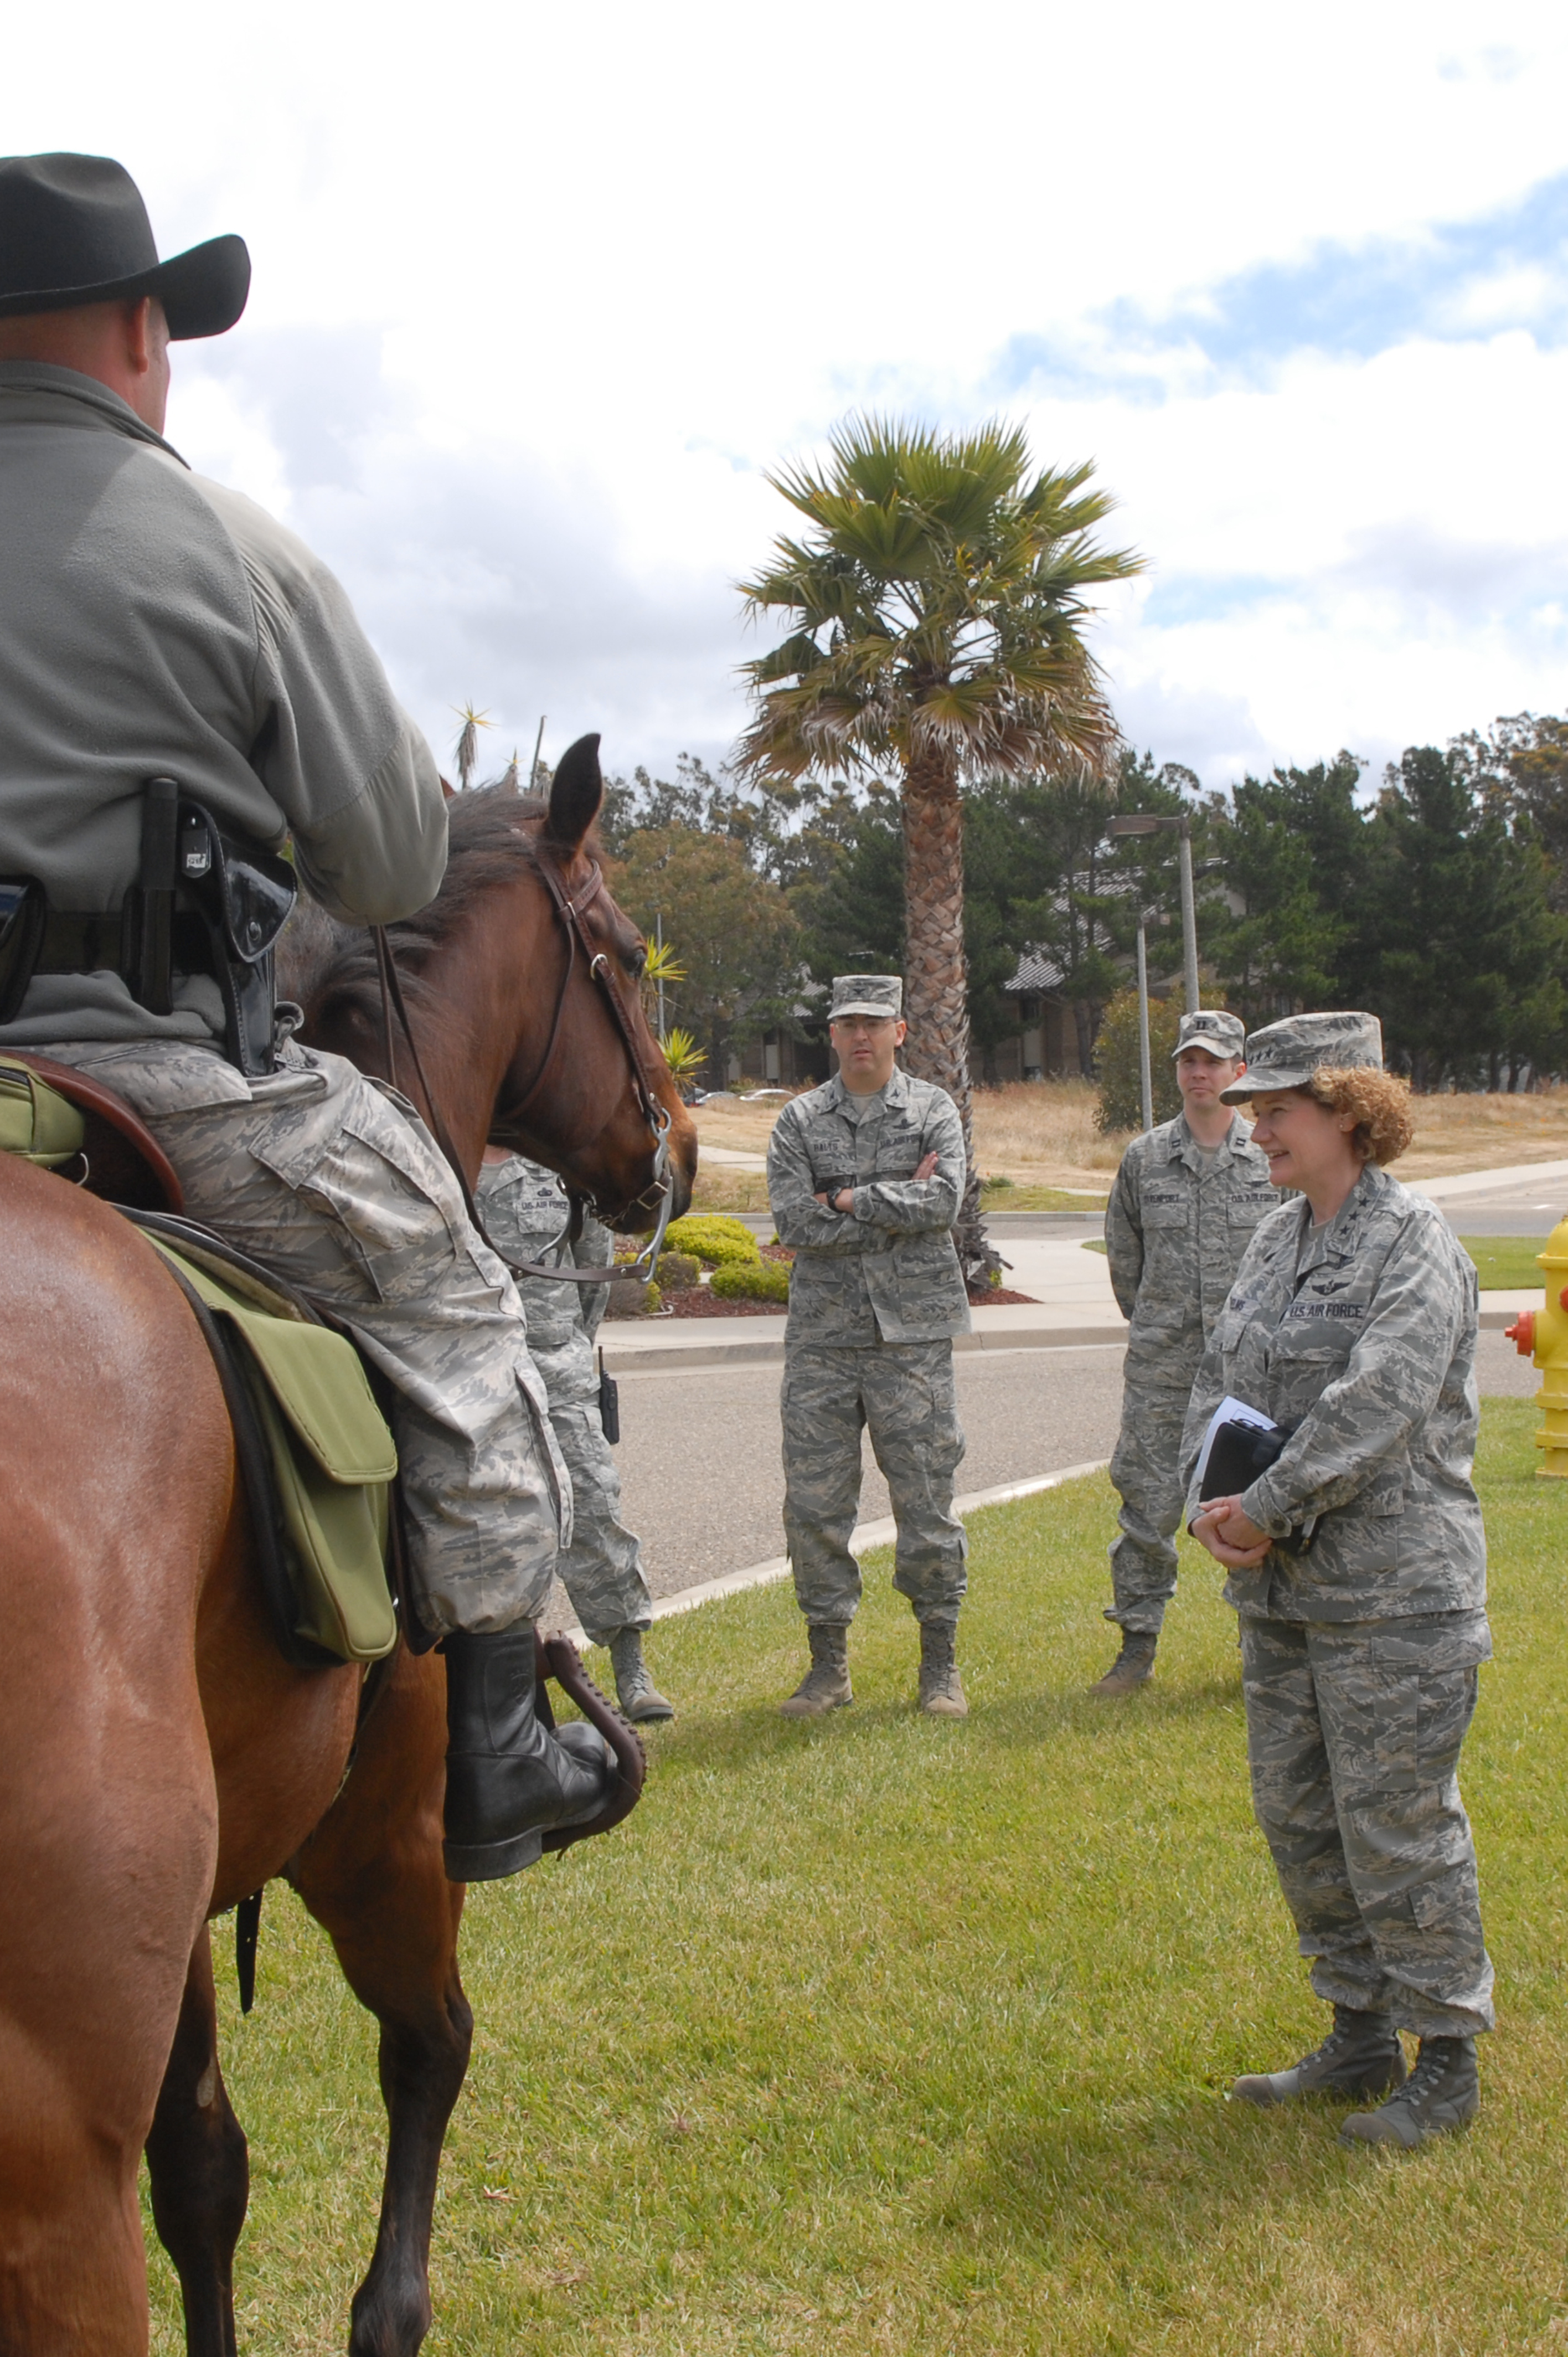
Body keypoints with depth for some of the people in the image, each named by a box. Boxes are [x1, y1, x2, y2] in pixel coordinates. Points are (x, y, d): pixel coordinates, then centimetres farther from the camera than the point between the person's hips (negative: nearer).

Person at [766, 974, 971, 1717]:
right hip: (822, 1335, 2)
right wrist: (898, 1206, -8)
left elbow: (944, 1201, -12)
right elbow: (794, 1222, -7)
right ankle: (828, 1666, 16)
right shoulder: (799, 1120, 6)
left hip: (912, 1332, -2)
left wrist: (850, 1198, -10)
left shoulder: (934, 1110, 4)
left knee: (926, 1499, 2)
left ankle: (940, 1664, 15)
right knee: (814, 1503, 4)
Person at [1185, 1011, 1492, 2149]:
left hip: (1396, 1594, -8)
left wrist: (1267, 1510, -19)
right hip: (1284, 1590, 8)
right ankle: (1362, 2037, 30)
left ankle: (1447, 2062, 17)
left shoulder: (1416, 1244, -13)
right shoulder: (1279, 1239, 12)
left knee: (1397, 1824, -1)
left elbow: (1373, 1405, -23)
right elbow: (1219, 1379, 11)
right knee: (1297, 1815, 14)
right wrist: (1215, 1501, -6)